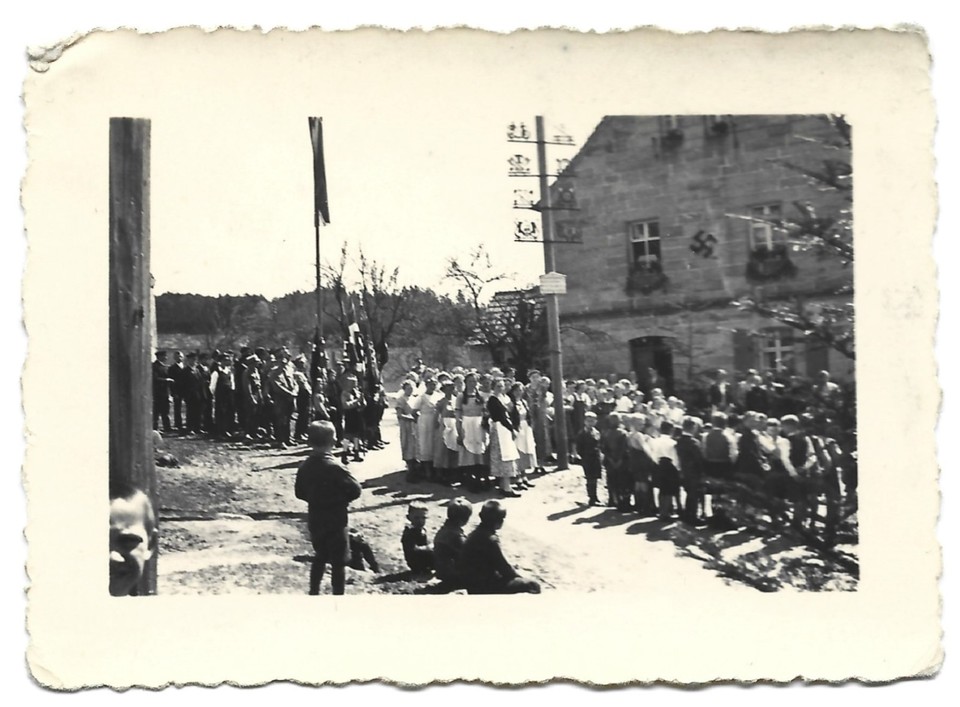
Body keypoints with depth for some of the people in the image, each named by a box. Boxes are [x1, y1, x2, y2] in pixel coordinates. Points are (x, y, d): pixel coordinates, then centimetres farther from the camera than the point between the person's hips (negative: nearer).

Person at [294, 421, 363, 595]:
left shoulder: (305, 465, -4)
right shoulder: (335, 467, -23)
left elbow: (299, 492, 6)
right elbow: (355, 490, -19)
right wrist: (340, 499, -1)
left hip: (315, 521, 7)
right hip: (336, 522, -7)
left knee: (320, 558, 23)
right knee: (338, 563, 4)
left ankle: (314, 592, 31)